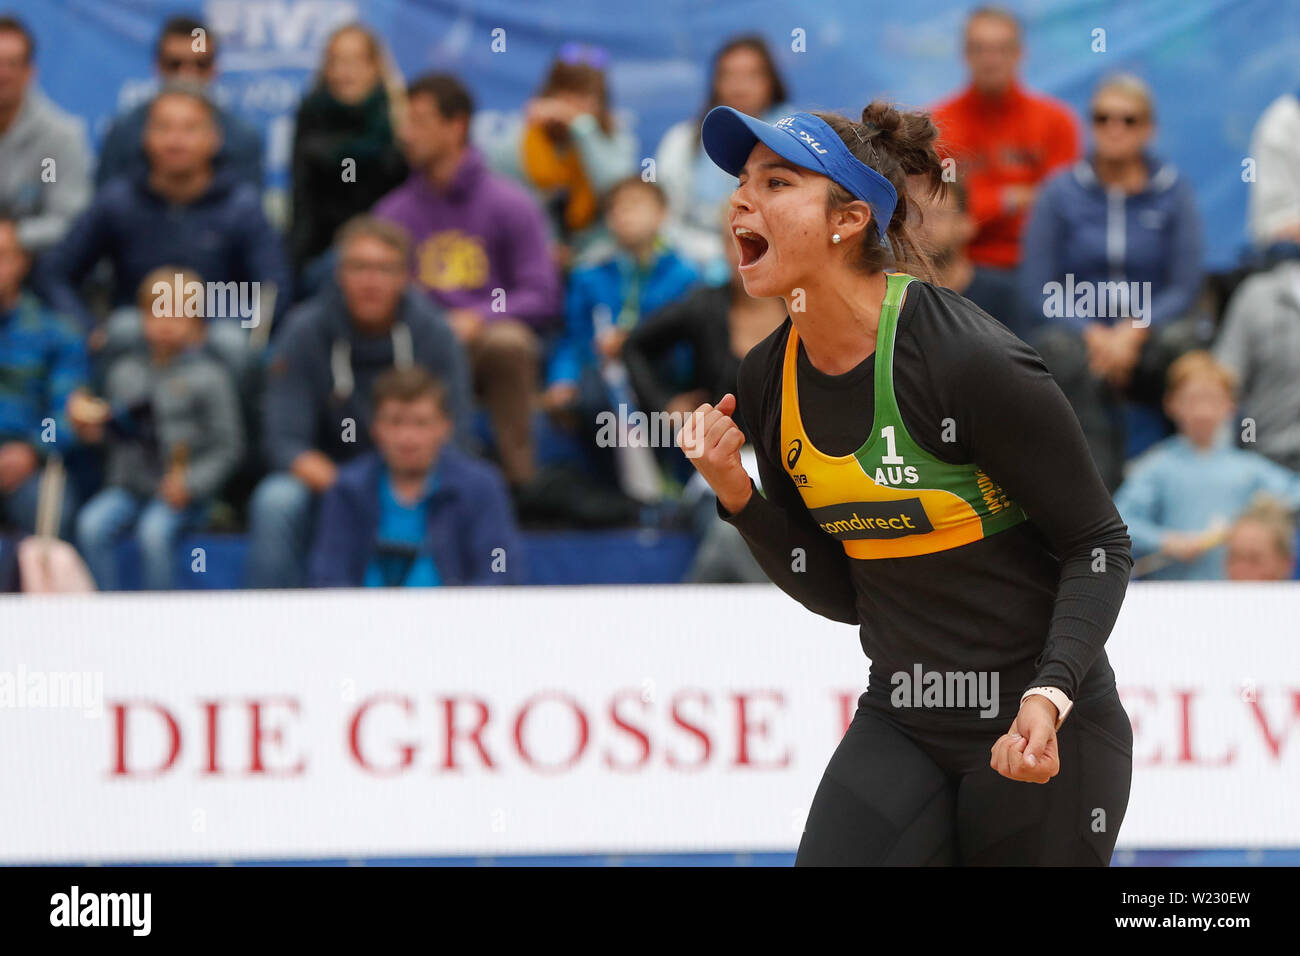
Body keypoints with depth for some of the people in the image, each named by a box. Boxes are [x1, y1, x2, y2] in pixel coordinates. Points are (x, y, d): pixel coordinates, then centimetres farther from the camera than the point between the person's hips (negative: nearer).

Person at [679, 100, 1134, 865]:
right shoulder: (768, 381, 2)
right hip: (899, 727, 5)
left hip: (1042, 736, -5)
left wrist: (1050, 696, -26)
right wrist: (737, 495, -5)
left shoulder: (968, 362, -19)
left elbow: (1100, 548, -12)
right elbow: (839, 594, 9)